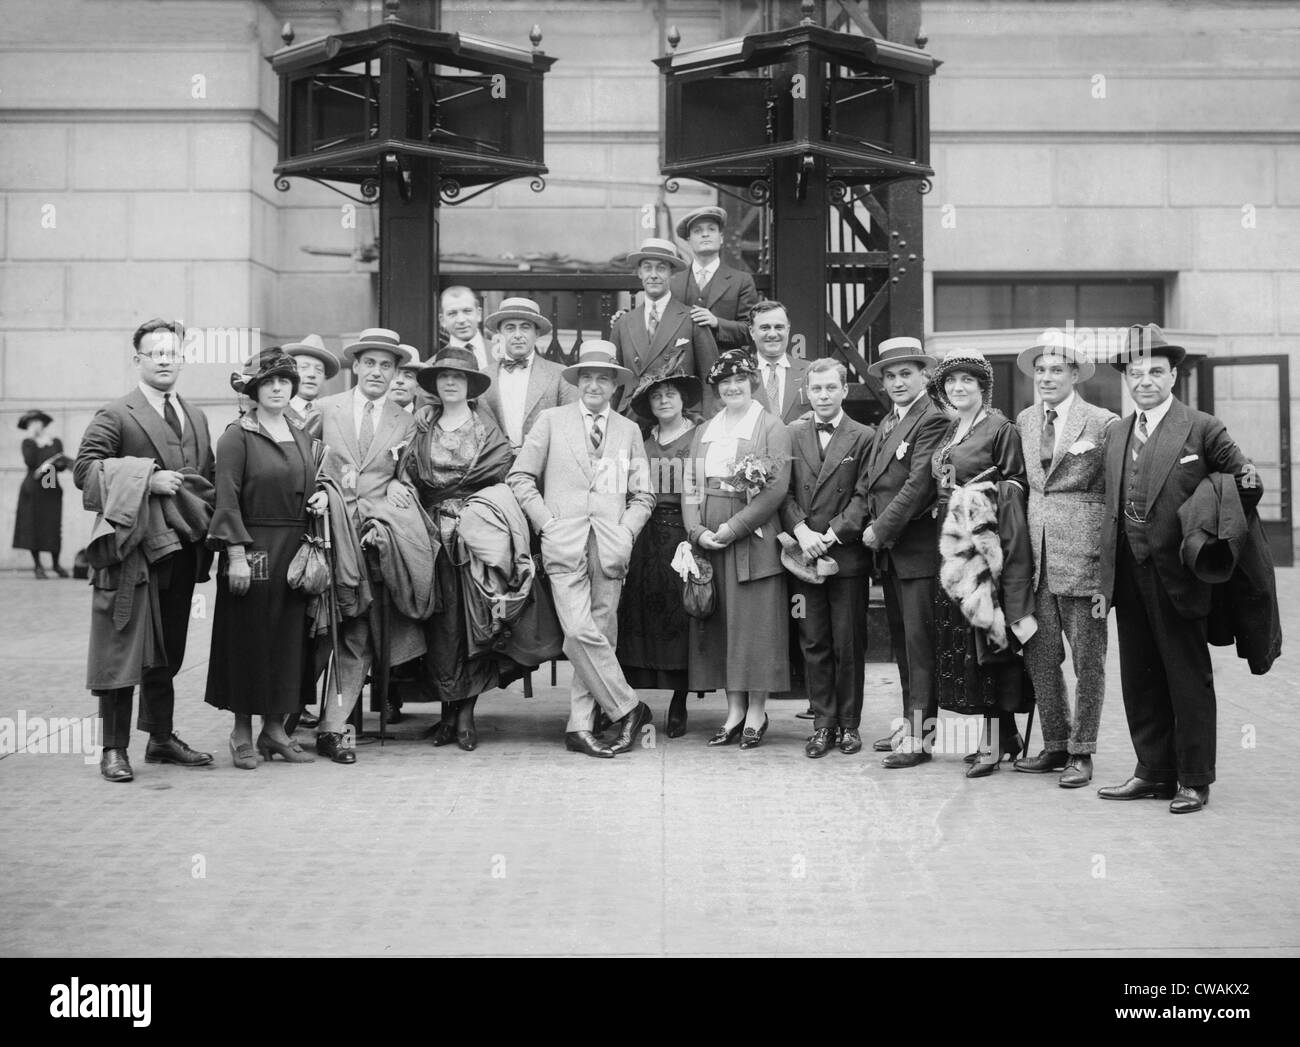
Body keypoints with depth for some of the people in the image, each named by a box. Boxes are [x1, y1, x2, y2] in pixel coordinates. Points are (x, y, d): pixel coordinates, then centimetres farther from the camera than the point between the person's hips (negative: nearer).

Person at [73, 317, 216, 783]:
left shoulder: (196, 418, 17)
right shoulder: (114, 416, -4)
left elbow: (210, 478, 23)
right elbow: (84, 469, -13)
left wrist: (205, 523, 6)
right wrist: (146, 480, -21)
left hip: (182, 550, 6)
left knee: (168, 652, 14)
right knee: (123, 650, -4)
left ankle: (161, 738, 24)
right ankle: (114, 749, 2)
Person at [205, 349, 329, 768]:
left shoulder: (304, 435, 13)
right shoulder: (237, 436, -6)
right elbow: (227, 500, -10)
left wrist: (321, 495, 2)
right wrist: (237, 555, -17)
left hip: (296, 551, 6)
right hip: (253, 549, -6)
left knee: (290, 636, 7)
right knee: (249, 637, -1)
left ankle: (275, 728, 16)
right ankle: (242, 732, 9)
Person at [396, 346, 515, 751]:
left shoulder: (485, 427, 9)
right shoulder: (422, 427, 14)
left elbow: (503, 468, -3)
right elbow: (407, 475, 9)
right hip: (433, 530, 2)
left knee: (472, 615, -6)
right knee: (441, 618, -3)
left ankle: (465, 709, -3)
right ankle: (449, 709, 2)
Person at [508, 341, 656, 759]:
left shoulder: (629, 431, 16)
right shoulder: (551, 421, 10)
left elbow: (643, 496, 18)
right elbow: (520, 478, 8)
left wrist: (627, 532, 1)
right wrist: (546, 521, -3)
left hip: (610, 549, 2)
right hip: (565, 545, -2)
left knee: (598, 636, -1)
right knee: (580, 631, -16)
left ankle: (580, 727, 6)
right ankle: (627, 708, -4)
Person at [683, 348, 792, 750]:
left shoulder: (772, 429, 0)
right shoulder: (704, 431, 17)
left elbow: (777, 489, -10)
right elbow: (691, 488, 12)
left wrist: (734, 527, -15)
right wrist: (697, 531, -6)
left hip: (754, 541, -5)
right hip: (707, 541, 5)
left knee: (755, 623, -3)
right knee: (720, 624, 5)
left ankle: (756, 713, 5)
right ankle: (734, 711, 11)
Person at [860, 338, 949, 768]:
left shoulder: (933, 420, -12)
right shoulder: (886, 423, 17)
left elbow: (919, 483, -17)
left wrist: (881, 530, -13)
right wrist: (872, 526, 3)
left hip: (919, 547, -9)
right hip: (888, 549, 9)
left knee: (919, 639, -7)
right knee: (901, 639, 13)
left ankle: (919, 736, -4)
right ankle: (912, 721, 21)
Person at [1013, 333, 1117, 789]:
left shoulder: (1102, 423, -4)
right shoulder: (1025, 421, 13)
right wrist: (1021, 541, 11)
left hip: (1081, 548, -5)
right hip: (1035, 546, 5)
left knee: (1087, 657, 2)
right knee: (1039, 654, 7)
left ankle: (1081, 753, 10)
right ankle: (1055, 746, 20)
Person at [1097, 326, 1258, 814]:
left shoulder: (1202, 429, -4)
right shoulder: (1116, 434, 12)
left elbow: (1247, 487, -4)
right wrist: (1106, 578, 10)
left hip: (1177, 577, -6)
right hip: (1129, 576, 6)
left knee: (1189, 679, 2)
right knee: (1139, 680, 11)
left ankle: (1194, 780, 11)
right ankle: (1154, 772, 22)